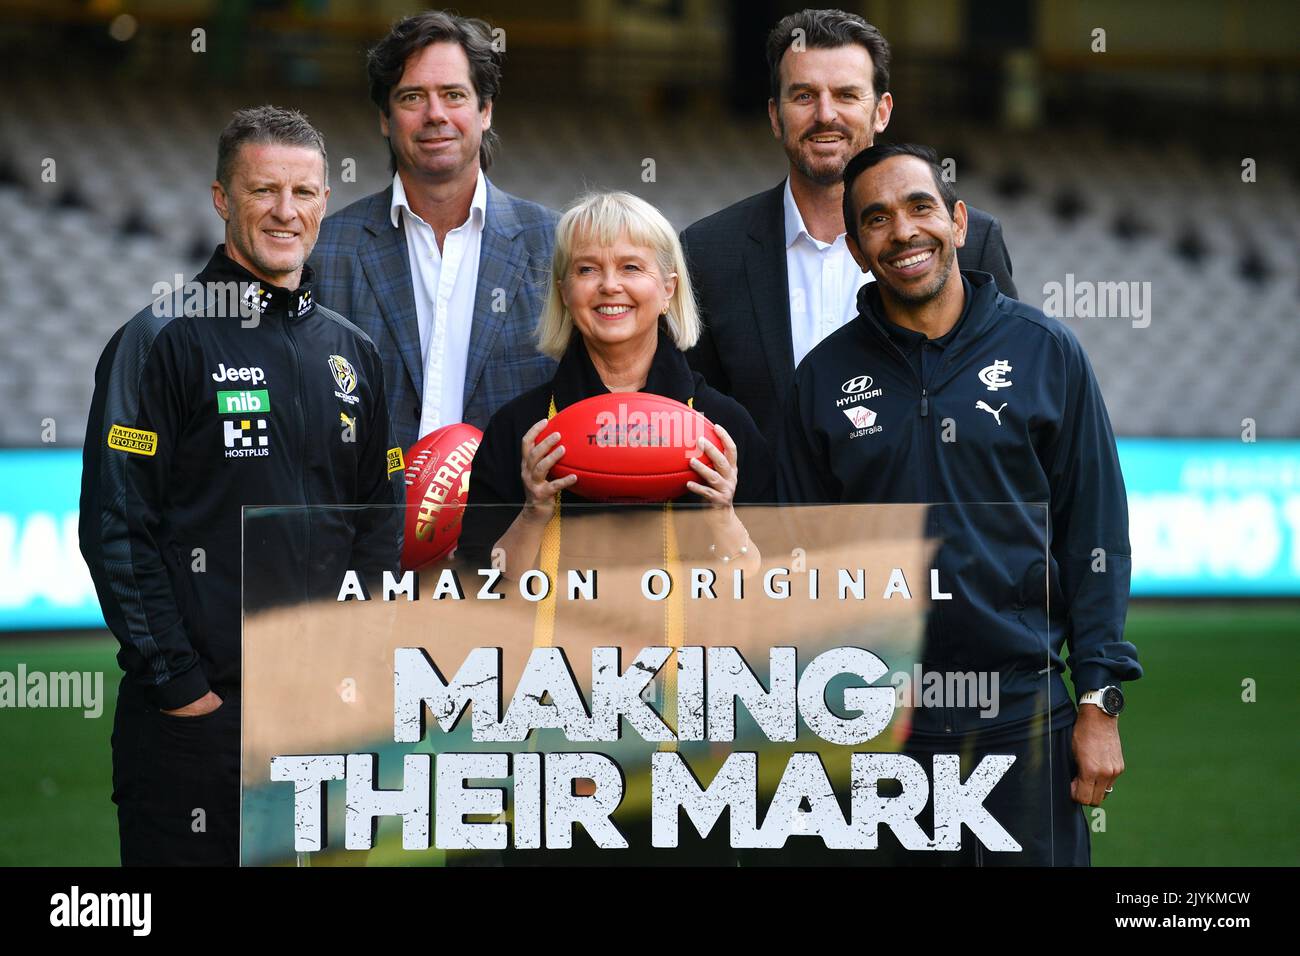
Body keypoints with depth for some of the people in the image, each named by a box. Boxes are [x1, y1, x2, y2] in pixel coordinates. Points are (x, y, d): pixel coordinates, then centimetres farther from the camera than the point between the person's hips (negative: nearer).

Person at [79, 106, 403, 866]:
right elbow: (116, 528, -10)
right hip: (194, 717, -5)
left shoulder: (353, 354, 14)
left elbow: (382, 524, 17)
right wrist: (176, 683, -14)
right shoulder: (163, 340, -5)